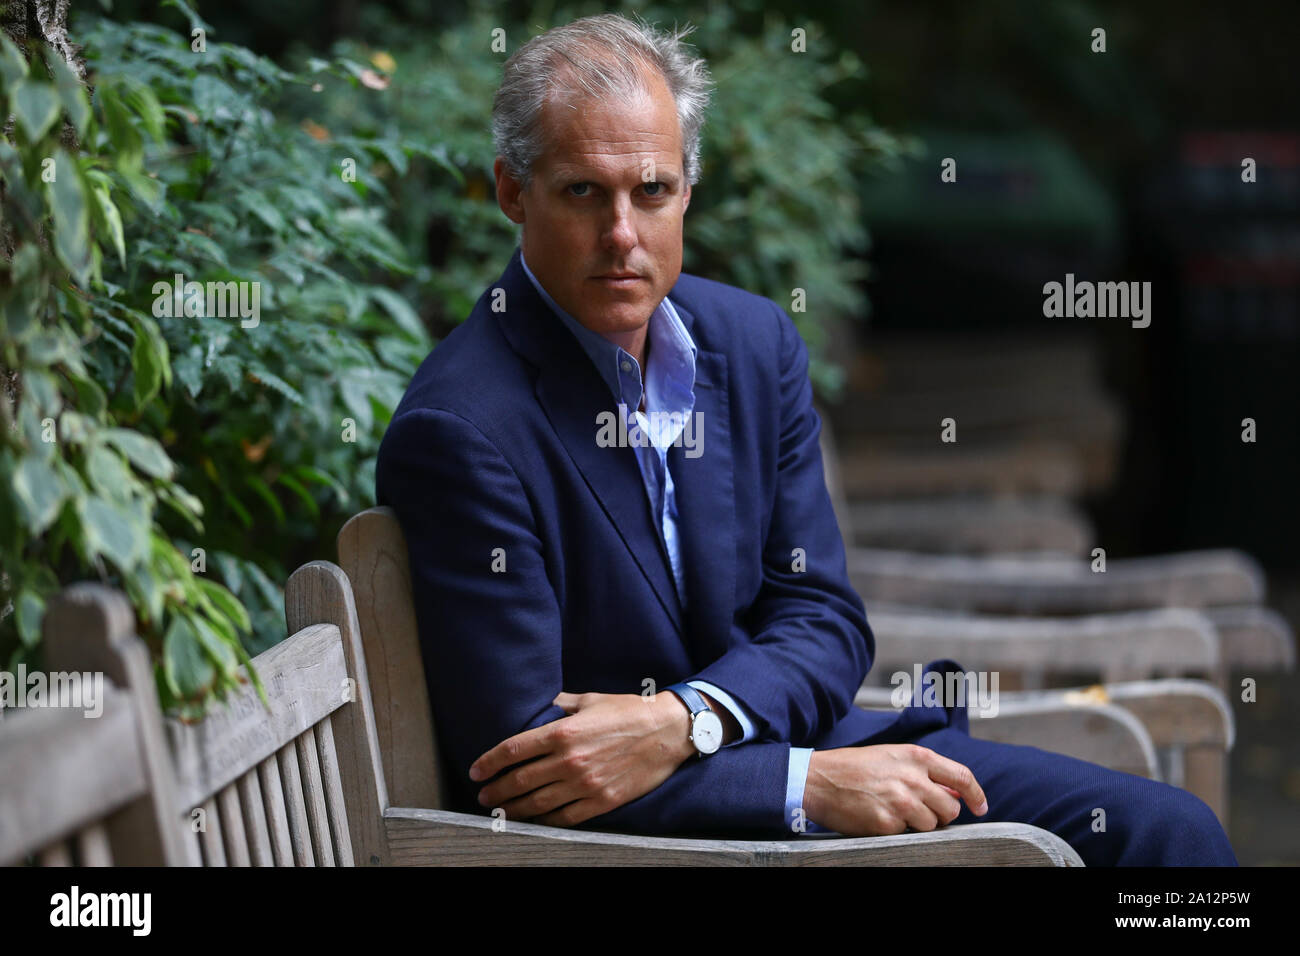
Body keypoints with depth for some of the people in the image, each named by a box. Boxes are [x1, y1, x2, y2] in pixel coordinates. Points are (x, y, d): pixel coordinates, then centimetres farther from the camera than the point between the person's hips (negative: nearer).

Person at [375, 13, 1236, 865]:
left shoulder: (757, 341, 3)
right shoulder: (456, 430, -17)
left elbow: (824, 620, 3)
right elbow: (514, 761, -19)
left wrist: (680, 721, -19)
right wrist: (813, 785, -22)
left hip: (788, 736, 7)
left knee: (1167, 829, -2)